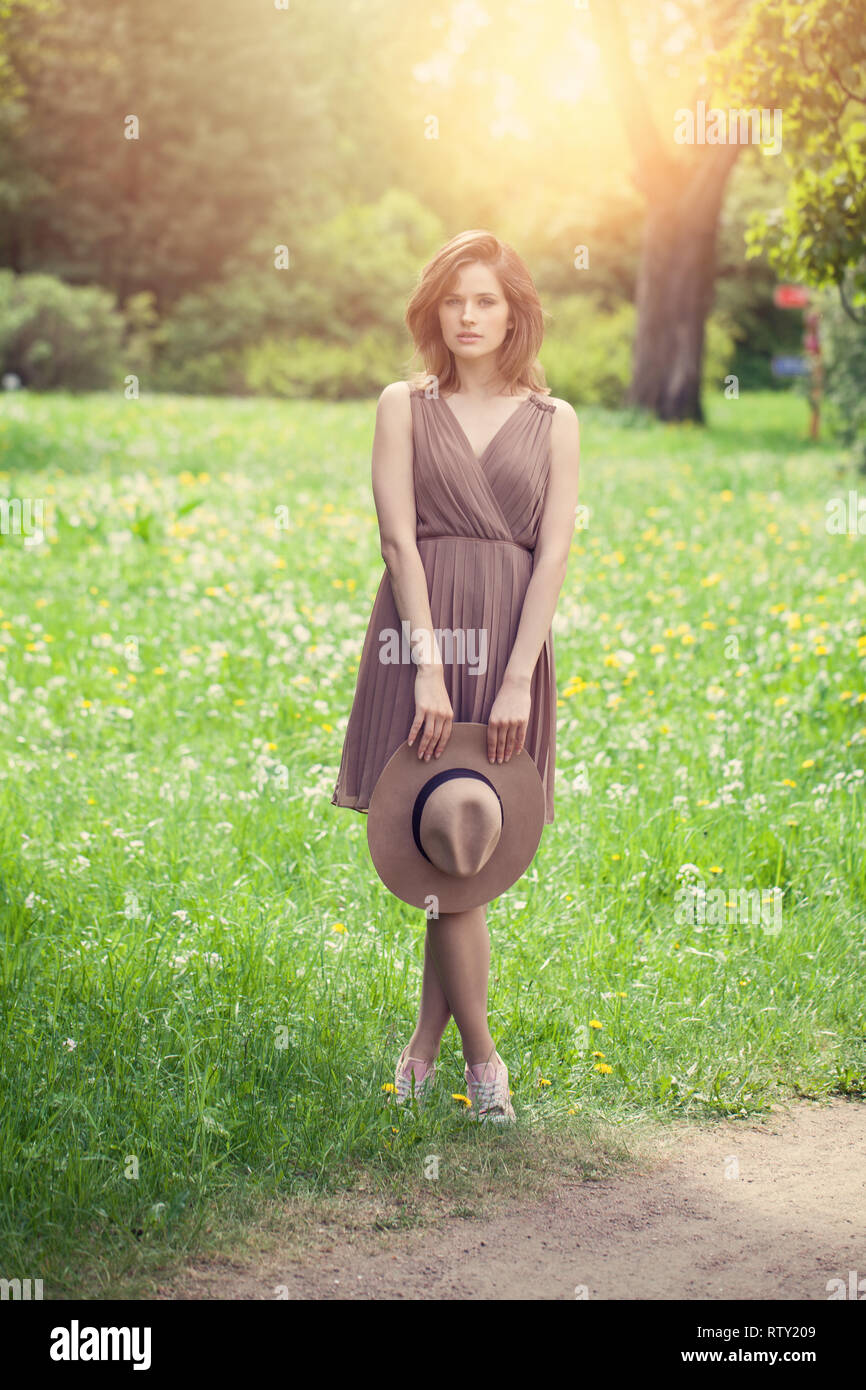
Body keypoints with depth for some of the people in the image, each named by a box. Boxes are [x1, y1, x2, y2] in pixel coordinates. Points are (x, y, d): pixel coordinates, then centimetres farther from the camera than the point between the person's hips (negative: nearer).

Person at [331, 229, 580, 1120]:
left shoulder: (553, 422, 8)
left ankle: (425, 1043, 16)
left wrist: (518, 680, -10)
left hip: (508, 638, 1)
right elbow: (399, 536, -2)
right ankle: (479, 1053, 8)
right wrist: (427, 669, -12)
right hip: (419, 632, -1)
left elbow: (555, 552, 0)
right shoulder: (404, 405, 6)